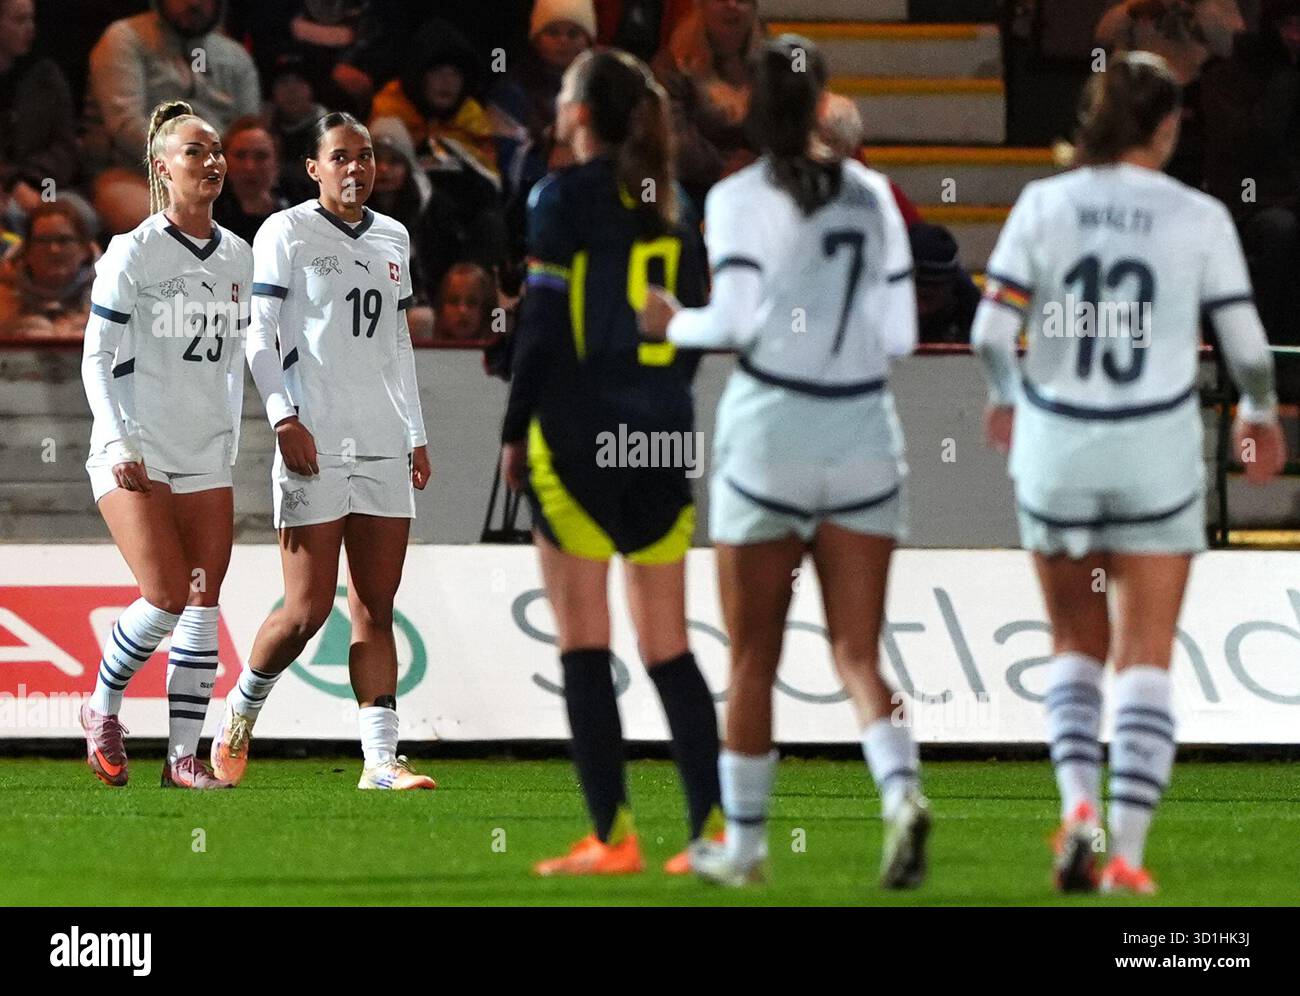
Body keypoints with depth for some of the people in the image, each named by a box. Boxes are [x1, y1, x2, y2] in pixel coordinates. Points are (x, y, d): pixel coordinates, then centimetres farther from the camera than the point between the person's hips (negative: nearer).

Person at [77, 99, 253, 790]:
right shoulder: (132, 254, -7)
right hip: (135, 457, -5)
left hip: (207, 457, 5)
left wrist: (229, 442, 14)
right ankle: (102, 709, 9)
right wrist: (123, 446, -15)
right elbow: (99, 359, -7)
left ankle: (184, 757, 3)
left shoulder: (237, 257, 10)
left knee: (203, 607, -2)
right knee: (165, 598, -15)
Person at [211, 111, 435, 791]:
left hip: (384, 446, 6)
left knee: (376, 609, 0)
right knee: (308, 608, -7)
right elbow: (259, 335, -4)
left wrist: (417, 435, 20)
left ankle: (381, 760, -5)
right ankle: (241, 710, 18)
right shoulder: (285, 234, -1)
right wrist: (284, 418, -15)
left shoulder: (392, 239, 17)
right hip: (313, 444, -6)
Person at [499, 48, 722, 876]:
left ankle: (613, 835, -5)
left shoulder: (566, 197, -7)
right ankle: (714, 829, 3)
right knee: (669, 647, 9)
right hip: (663, 437, 6)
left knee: (584, 645, -2)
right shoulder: (671, 205, 10)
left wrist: (514, 432, -2)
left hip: (578, 436, -6)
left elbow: (544, 325, -10)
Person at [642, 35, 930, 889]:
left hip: (771, 433, -3)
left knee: (754, 659, 9)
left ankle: (745, 843, 16)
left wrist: (675, 323, 4)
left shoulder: (740, 199, -7)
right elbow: (901, 333, 5)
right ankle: (902, 792, -22)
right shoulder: (872, 194, 6)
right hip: (865, 434, 3)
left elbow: (735, 322, -15)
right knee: (859, 653, 3)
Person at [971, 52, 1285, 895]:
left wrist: (1005, 396, 13)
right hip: (1157, 451, -1)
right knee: (1146, 661, 6)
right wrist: (1261, 413, 17)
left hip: (1055, 447, 2)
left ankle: (1079, 803, -4)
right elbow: (1246, 345, -4)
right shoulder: (1199, 219, -7)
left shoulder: (1044, 204, -5)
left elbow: (993, 329, -8)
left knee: (1077, 646, 18)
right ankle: (1126, 852, -3)